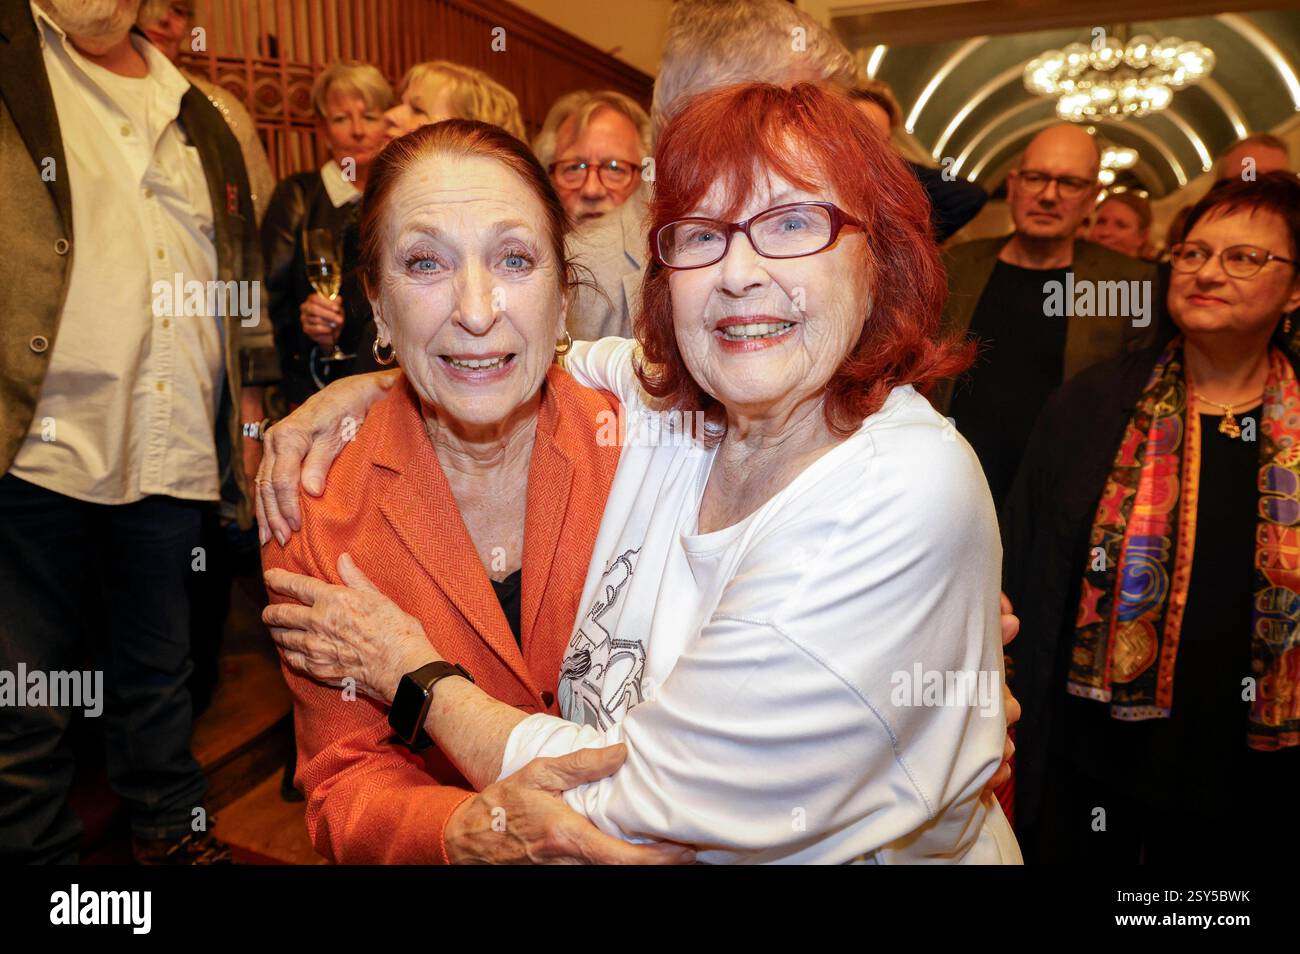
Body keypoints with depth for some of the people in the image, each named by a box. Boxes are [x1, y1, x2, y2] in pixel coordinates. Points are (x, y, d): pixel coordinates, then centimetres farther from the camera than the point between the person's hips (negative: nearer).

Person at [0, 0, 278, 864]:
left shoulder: (201, 121, 18)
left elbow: (241, 271, 19)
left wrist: (250, 406, 15)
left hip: (174, 457, 4)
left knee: (161, 672, 17)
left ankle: (170, 826, 35)